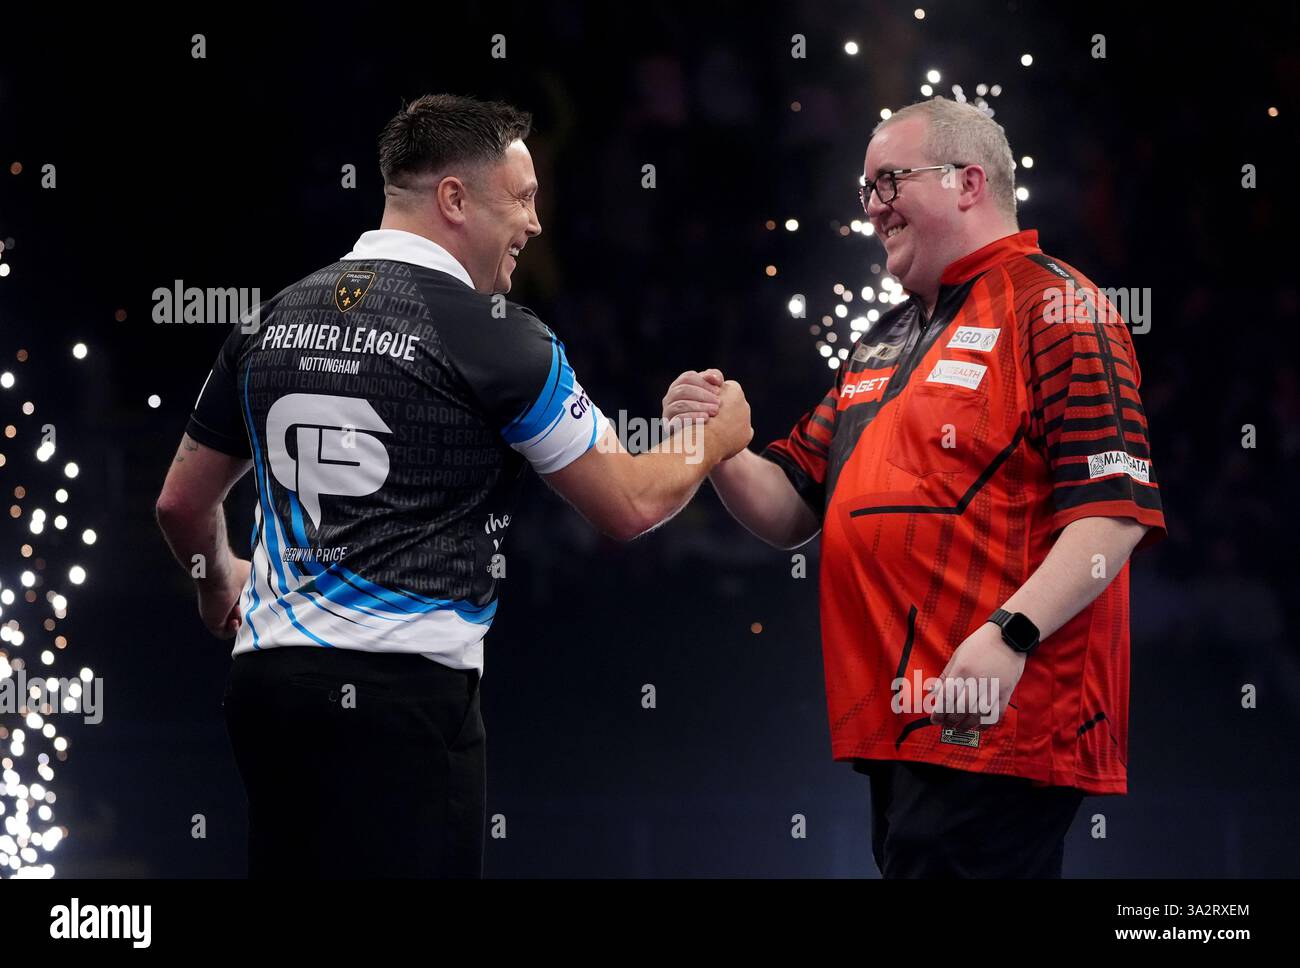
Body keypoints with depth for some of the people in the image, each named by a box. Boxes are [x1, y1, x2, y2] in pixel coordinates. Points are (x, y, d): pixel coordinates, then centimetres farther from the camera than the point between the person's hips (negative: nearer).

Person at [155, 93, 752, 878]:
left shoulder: (274, 322, 11)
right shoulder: (492, 338, -7)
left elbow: (183, 503, 21)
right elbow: (630, 506, -1)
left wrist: (220, 582, 43)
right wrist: (716, 438, 19)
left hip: (267, 679, 7)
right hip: (404, 693, -7)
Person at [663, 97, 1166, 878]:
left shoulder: (1051, 308, -4)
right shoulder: (886, 343, 23)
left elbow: (1116, 509, -15)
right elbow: (791, 509, 24)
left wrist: (1008, 636, -25)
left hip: (992, 727, -9)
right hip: (897, 730, 9)